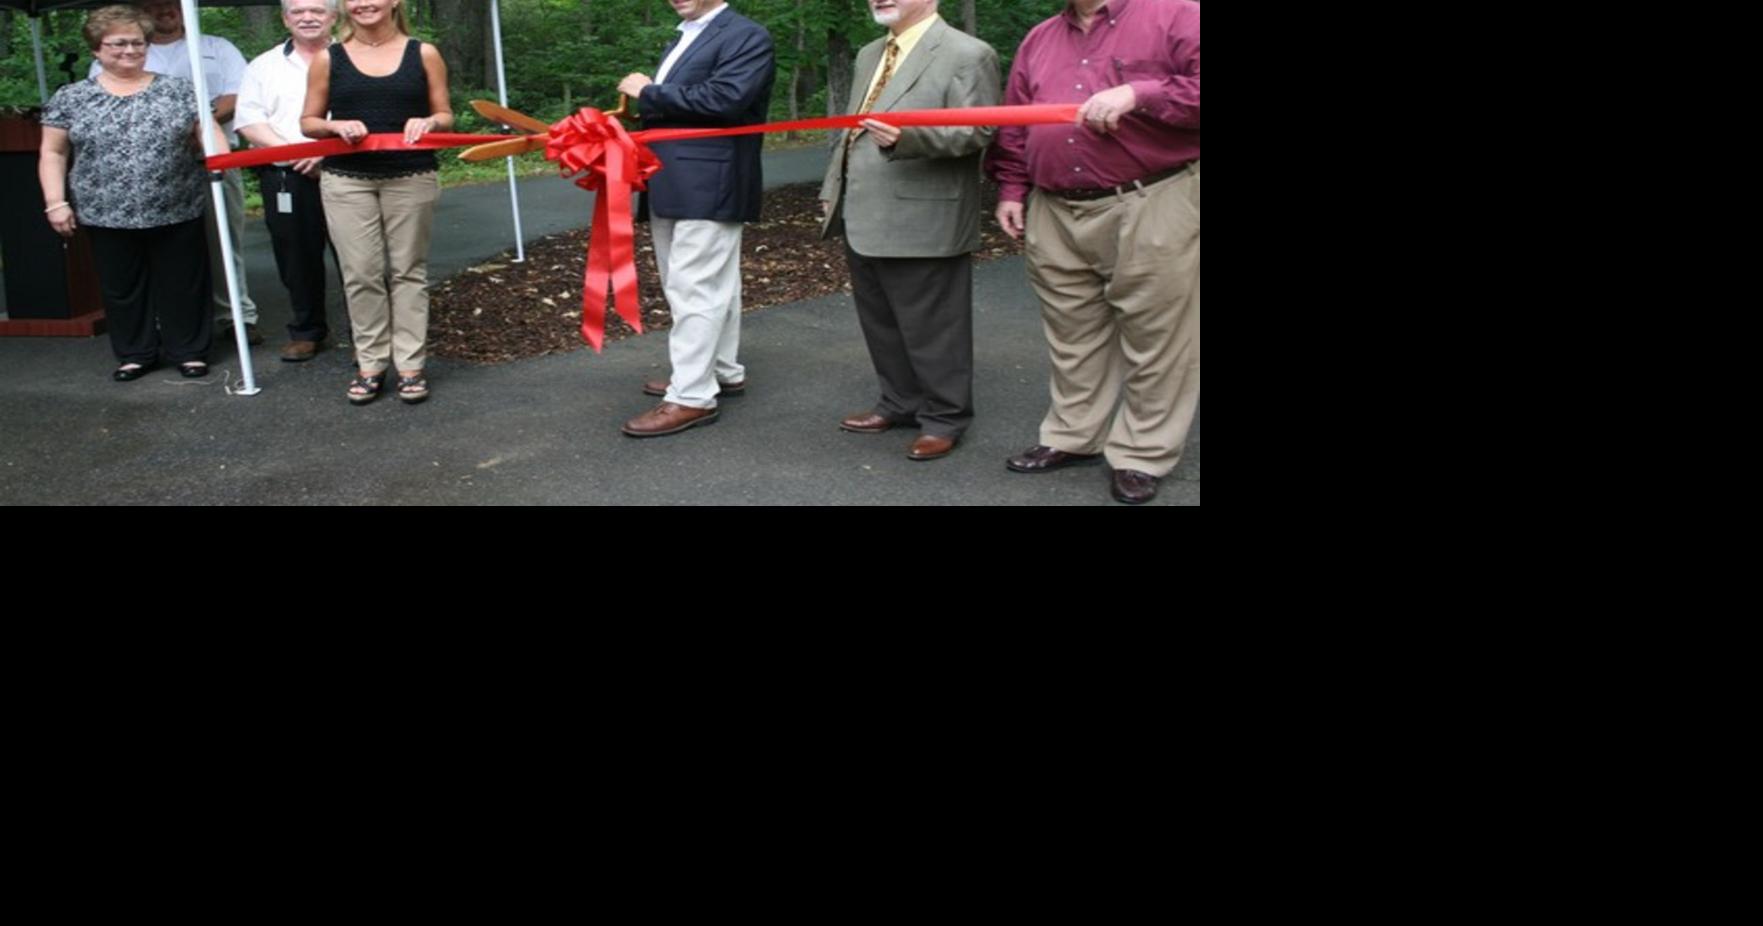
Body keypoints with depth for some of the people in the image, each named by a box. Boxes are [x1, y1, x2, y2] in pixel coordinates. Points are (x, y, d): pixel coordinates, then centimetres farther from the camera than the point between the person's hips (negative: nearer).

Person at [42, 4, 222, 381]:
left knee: (183, 283, 6)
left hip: (176, 212, -1)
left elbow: (208, 133, 3)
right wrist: (56, 202, -3)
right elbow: (52, 153, 6)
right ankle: (135, 353, 23)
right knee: (122, 288, 10)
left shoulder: (178, 90, 4)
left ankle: (189, 350, 20)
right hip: (108, 216, 1)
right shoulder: (71, 98, 4)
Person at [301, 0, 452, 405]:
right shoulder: (328, 59, 5)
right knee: (362, 273, 1)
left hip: (410, 178, 0)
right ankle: (370, 365, 9)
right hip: (347, 181, 1)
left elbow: (446, 116, 8)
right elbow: (308, 121, 8)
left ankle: (410, 365, 8)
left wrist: (428, 122, -14)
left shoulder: (423, 54, 4)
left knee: (408, 270, 4)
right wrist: (337, 126, -13)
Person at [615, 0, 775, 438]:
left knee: (696, 290, -9)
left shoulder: (746, 36, -8)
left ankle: (692, 396, -5)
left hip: (709, 188, -9)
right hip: (672, 188, 9)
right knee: (705, 288, 16)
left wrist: (648, 93, -15)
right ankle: (722, 372, 27)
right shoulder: (681, 41, 21)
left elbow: (724, 98, -22)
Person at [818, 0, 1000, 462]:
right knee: (879, 322, 16)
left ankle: (943, 418, 14)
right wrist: (833, 189, 17)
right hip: (864, 220, 9)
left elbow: (976, 130, -18)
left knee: (930, 328, 1)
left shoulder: (967, 54, -9)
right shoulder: (869, 55, 19)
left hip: (923, 225, -8)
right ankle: (900, 402, 31)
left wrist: (907, 136, -31)